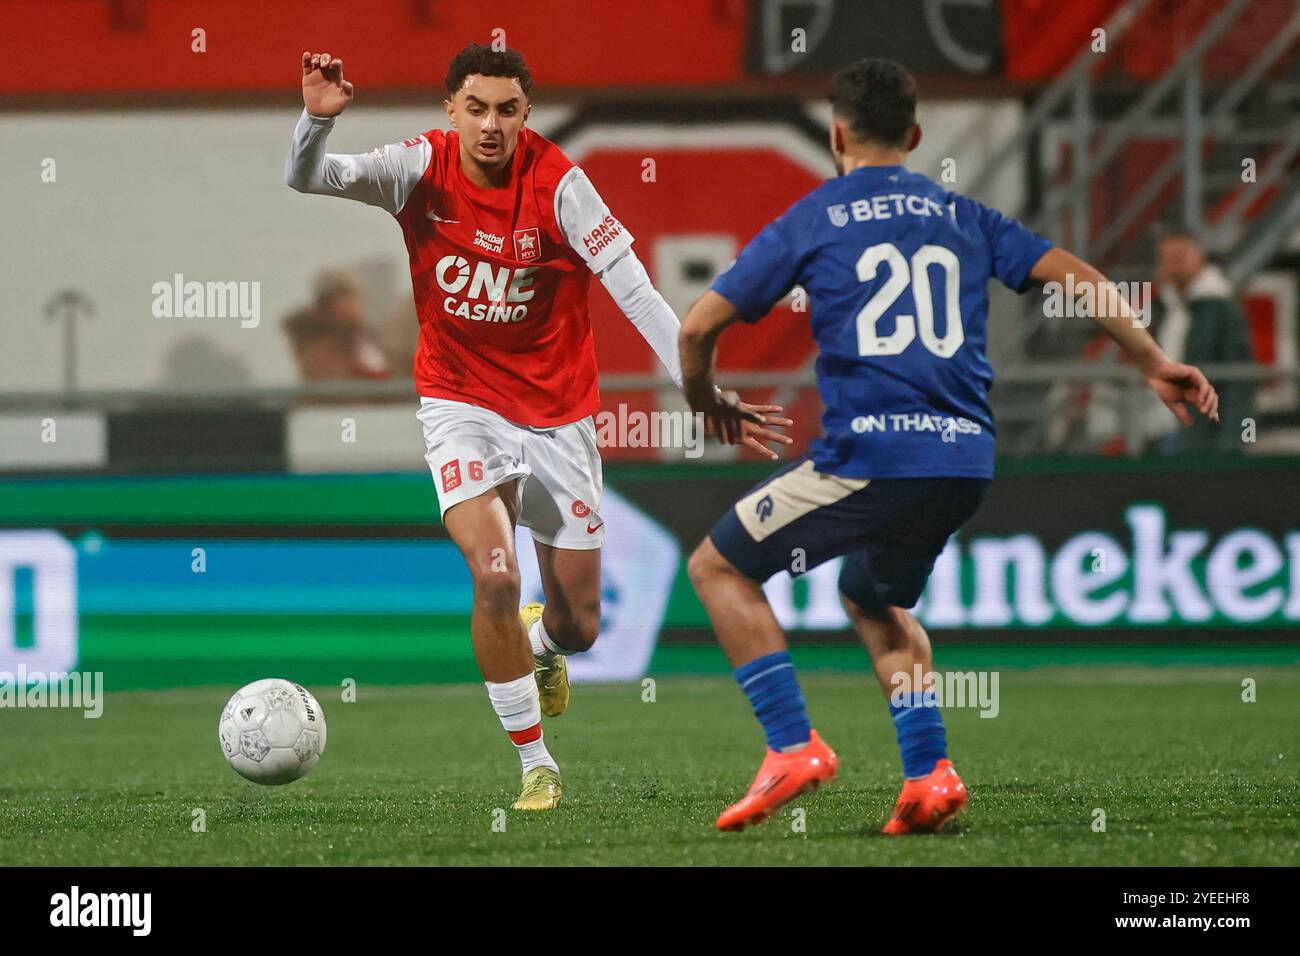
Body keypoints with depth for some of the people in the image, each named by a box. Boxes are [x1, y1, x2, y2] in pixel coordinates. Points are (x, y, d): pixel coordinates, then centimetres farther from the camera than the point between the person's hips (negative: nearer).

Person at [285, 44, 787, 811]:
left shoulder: (556, 182, -18)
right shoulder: (424, 168, -12)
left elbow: (635, 292, -20)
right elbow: (308, 177, -20)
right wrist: (318, 119, -42)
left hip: (558, 415, 0)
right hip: (462, 404, 0)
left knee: (580, 625, 6)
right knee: (496, 578, -21)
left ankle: (540, 644, 46)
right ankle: (536, 762, -4)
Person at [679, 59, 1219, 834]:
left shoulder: (812, 219, 7)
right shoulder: (961, 216, 17)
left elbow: (700, 325, 6)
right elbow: (1075, 277, 13)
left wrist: (707, 405, 25)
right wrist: (1155, 363, 20)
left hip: (870, 455, -5)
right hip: (967, 459, 5)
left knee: (718, 567, 11)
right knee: (873, 599, 30)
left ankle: (794, 745, -3)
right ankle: (929, 774, 11)